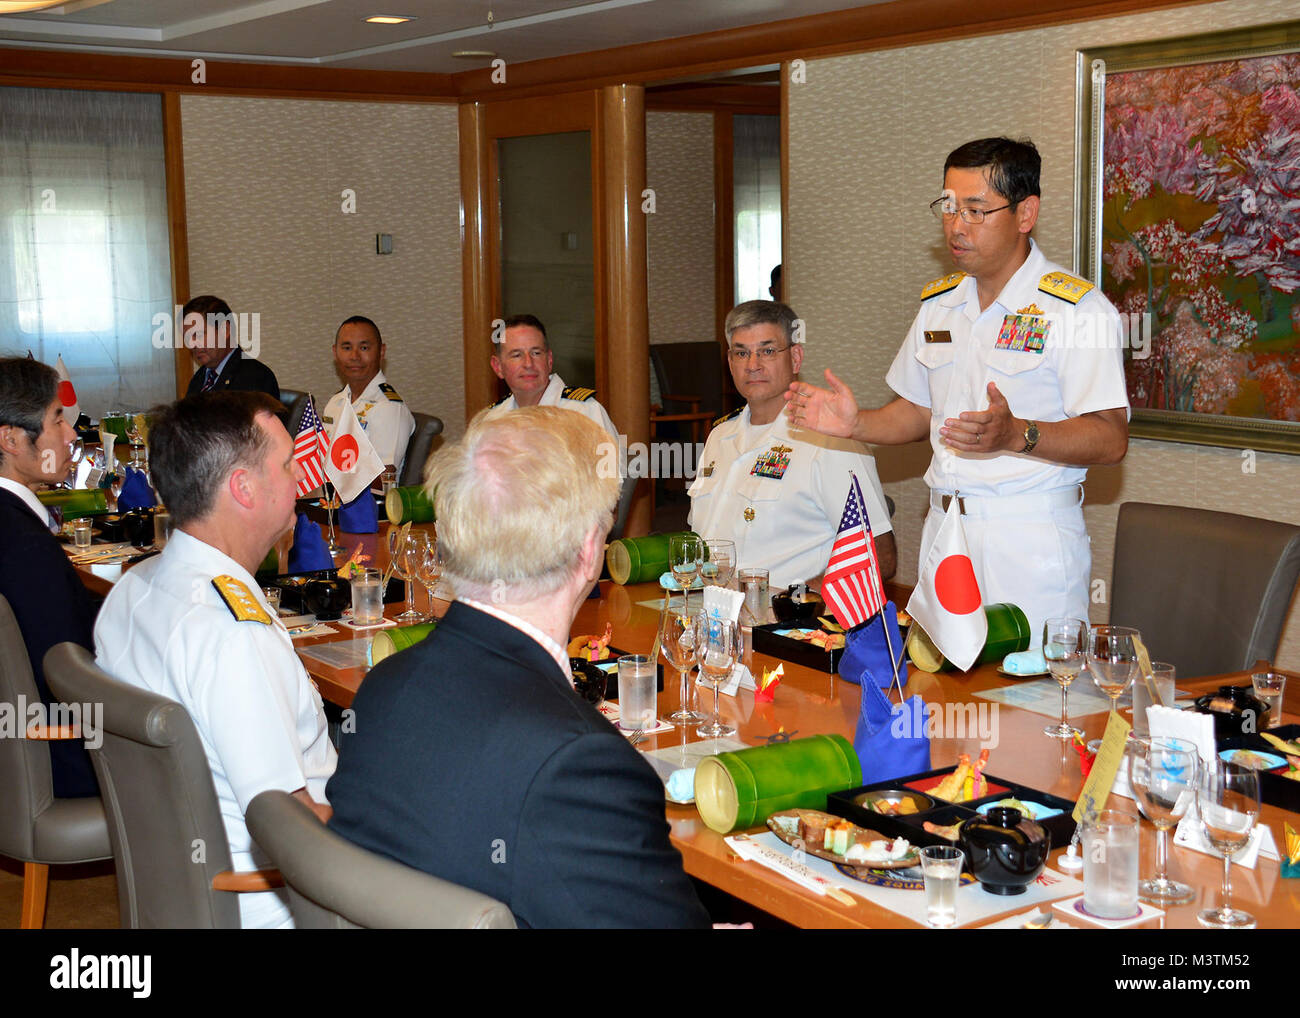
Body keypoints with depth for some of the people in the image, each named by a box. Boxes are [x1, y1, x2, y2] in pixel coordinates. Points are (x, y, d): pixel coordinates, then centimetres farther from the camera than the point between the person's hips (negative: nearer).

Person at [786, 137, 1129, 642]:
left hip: (1031, 542, -5)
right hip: (945, 526, 6)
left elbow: (1111, 439, -15)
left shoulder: (1080, 310, -9)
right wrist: (856, 423, 3)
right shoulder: (938, 303, 13)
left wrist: (1017, 434, -30)